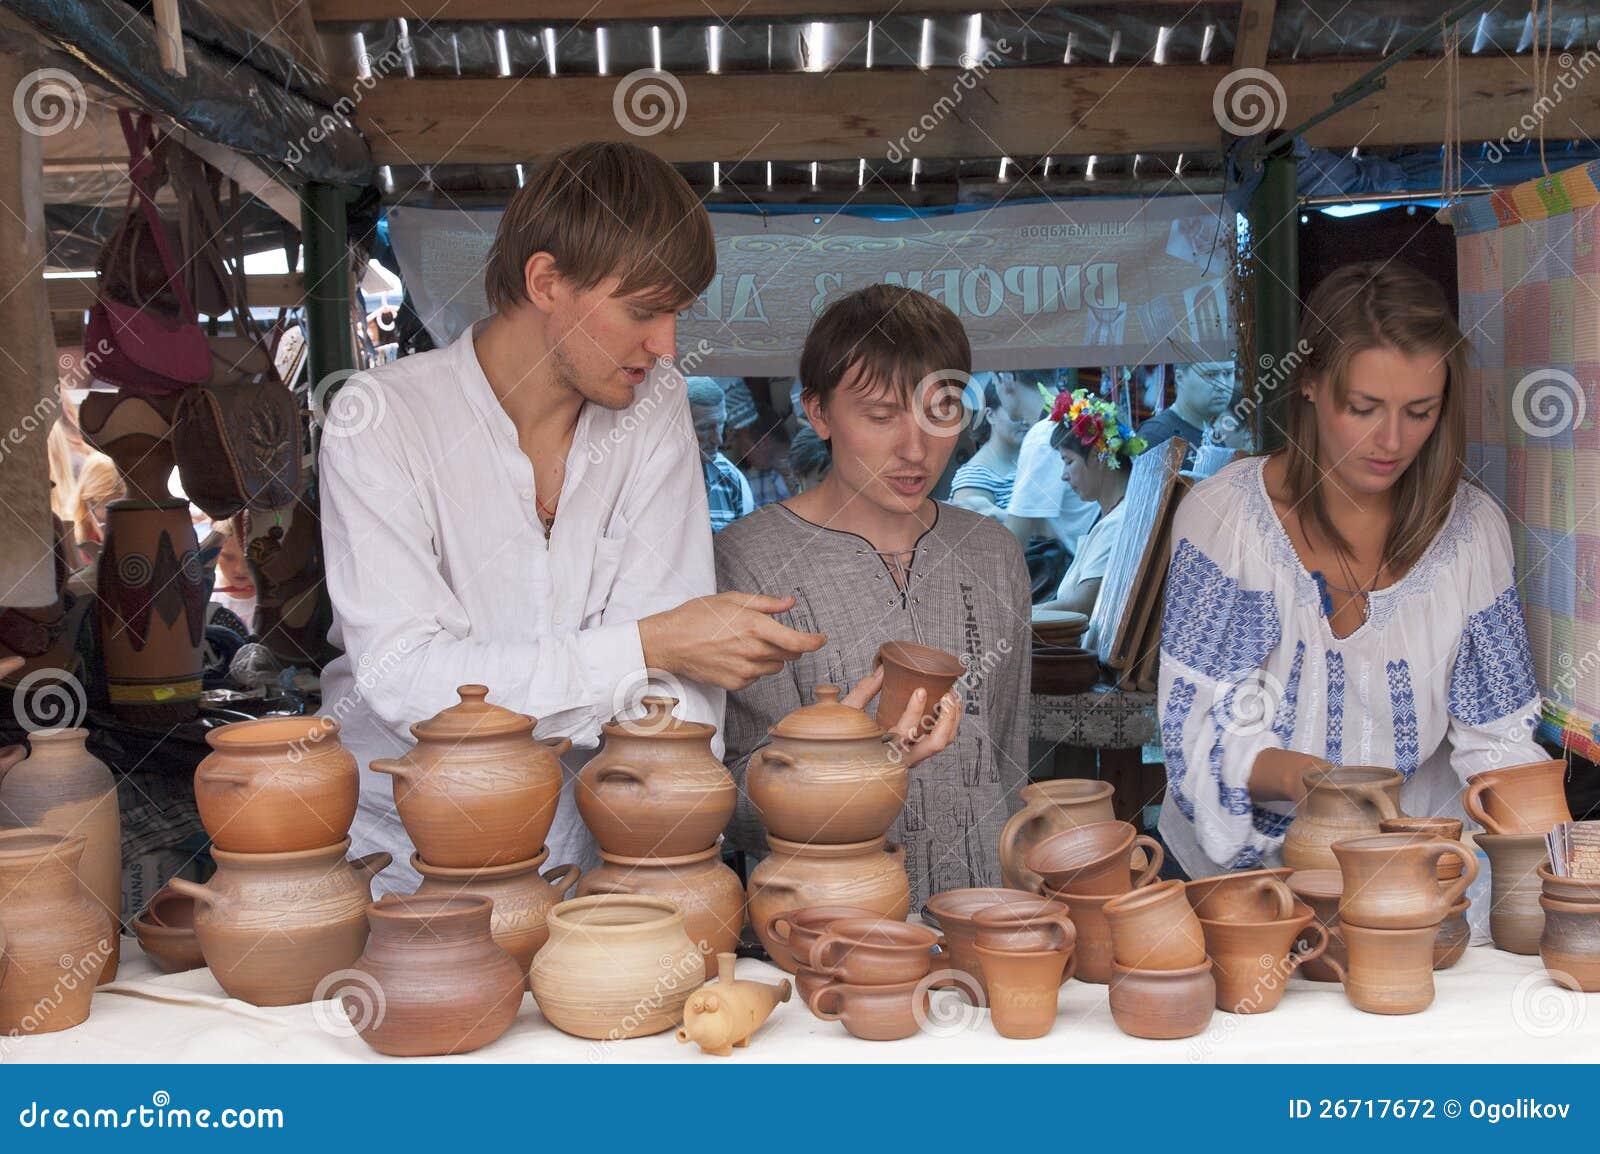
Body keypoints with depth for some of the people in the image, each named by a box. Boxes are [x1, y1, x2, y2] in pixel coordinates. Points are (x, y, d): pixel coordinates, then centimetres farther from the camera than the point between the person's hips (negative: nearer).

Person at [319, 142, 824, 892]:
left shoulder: (653, 402, 2)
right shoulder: (382, 417, -10)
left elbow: (675, 671, -5)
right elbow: (405, 679, -21)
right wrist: (647, 646, -23)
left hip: (572, 835, 3)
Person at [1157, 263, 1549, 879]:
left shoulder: (1473, 527, 3)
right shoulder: (1222, 514, -7)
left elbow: (1496, 734, 6)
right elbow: (1203, 732, -10)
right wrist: (1296, 775, -30)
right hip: (1245, 864, -2)